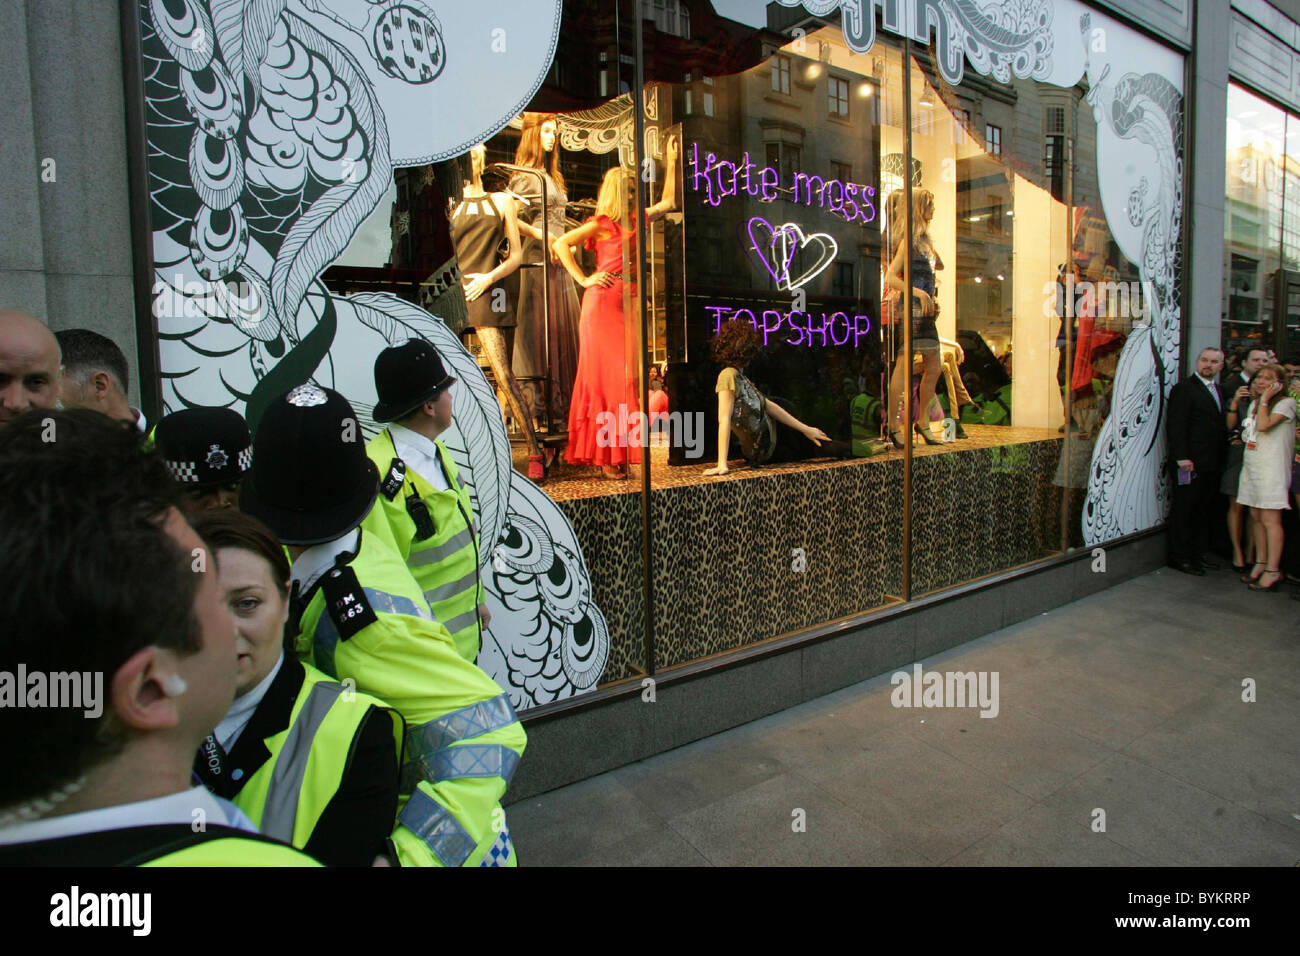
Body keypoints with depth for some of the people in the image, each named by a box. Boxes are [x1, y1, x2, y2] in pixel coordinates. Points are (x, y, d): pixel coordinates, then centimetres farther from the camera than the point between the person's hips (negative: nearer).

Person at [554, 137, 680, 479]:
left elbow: (668, 202, 27)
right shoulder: (600, 225, 0)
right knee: (605, 375, -7)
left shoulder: (635, 222, 18)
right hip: (602, 305, -6)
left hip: (628, 305, 6)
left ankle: (617, 451, 6)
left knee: (627, 375, 2)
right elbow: (561, 244, -6)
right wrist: (583, 280, -9)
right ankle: (604, 455, -4)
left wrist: (671, 162, 25)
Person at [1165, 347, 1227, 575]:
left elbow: (1221, 424, 21)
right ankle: (1179, 556, 6)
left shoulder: (1218, 390, 17)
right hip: (1191, 462, -8)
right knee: (1184, 510, -2)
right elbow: (1176, 426, -13)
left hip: (1211, 463, 8)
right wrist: (1182, 458, -19)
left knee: (1203, 511, 13)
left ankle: (1198, 554, 22)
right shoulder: (1184, 389, -8)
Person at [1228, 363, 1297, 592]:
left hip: (1272, 467, -7)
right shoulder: (1253, 403, 16)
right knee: (1255, 516, 9)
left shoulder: (1286, 402, -6)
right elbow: (1231, 425, 17)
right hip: (1251, 465, 7)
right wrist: (1235, 403, 6)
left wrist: (1265, 399, -12)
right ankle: (1260, 563, 17)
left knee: (1270, 519, -9)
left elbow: (1264, 425, -19)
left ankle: (1273, 570, -5)